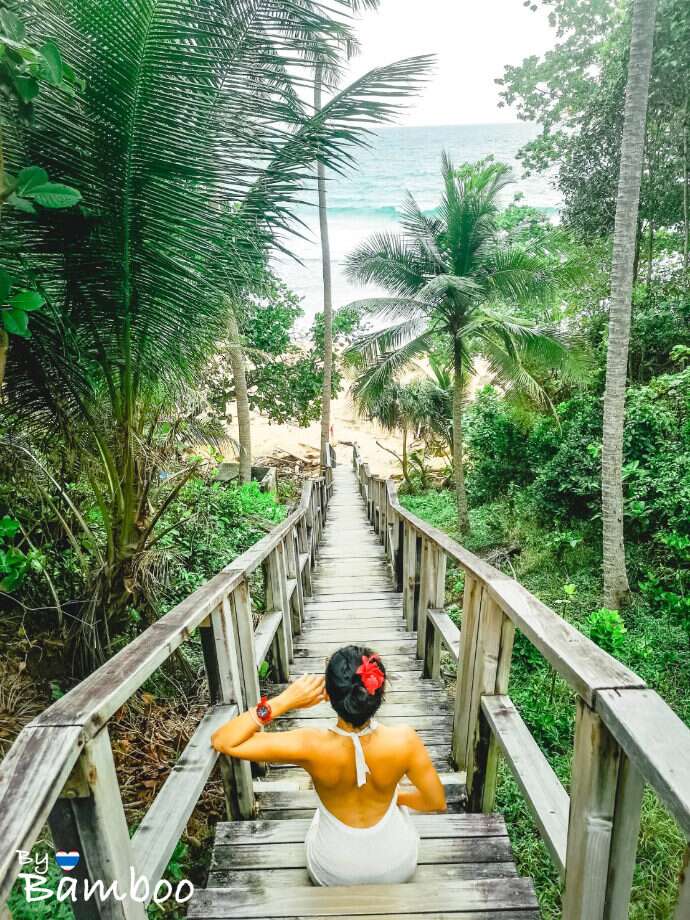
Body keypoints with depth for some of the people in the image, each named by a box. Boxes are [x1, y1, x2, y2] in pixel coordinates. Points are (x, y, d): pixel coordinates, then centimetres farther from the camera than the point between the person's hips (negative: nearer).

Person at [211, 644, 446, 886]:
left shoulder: (312, 746, -35)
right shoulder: (403, 740, -33)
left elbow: (221, 741, -32)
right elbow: (437, 803, -14)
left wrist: (284, 701, -34)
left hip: (332, 875, 0)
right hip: (396, 868, 0)